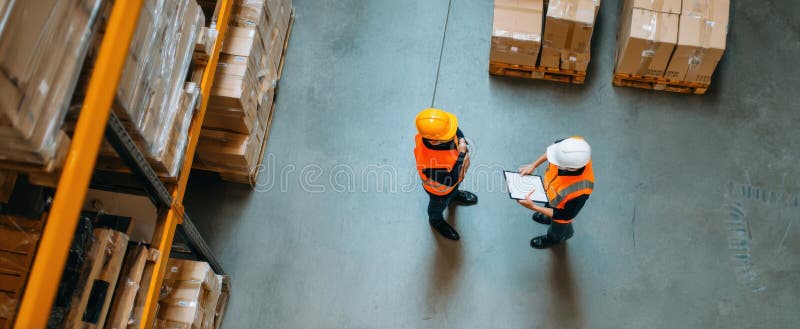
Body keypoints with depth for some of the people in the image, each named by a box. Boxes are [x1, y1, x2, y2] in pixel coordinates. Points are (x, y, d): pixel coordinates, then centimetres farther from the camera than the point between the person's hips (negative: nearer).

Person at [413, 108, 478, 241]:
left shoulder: (437, 129, -34)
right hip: (441, 190, -5)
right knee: (439, 206, 30)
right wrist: (461, 156, -40)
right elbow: (450, 181, -36)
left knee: (454, 190, 39)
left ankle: (454, 194, 73)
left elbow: (458, 134, -10)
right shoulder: (430, 163, -51)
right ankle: (436, 221, 63)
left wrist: (465, 150, -23)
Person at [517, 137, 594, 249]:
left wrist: (534, 207, -26)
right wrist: (533, 165, -12)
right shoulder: (575, 147, -38)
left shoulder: (580, 190, -48)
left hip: (561, 211, -4)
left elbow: (565, 216, -28)